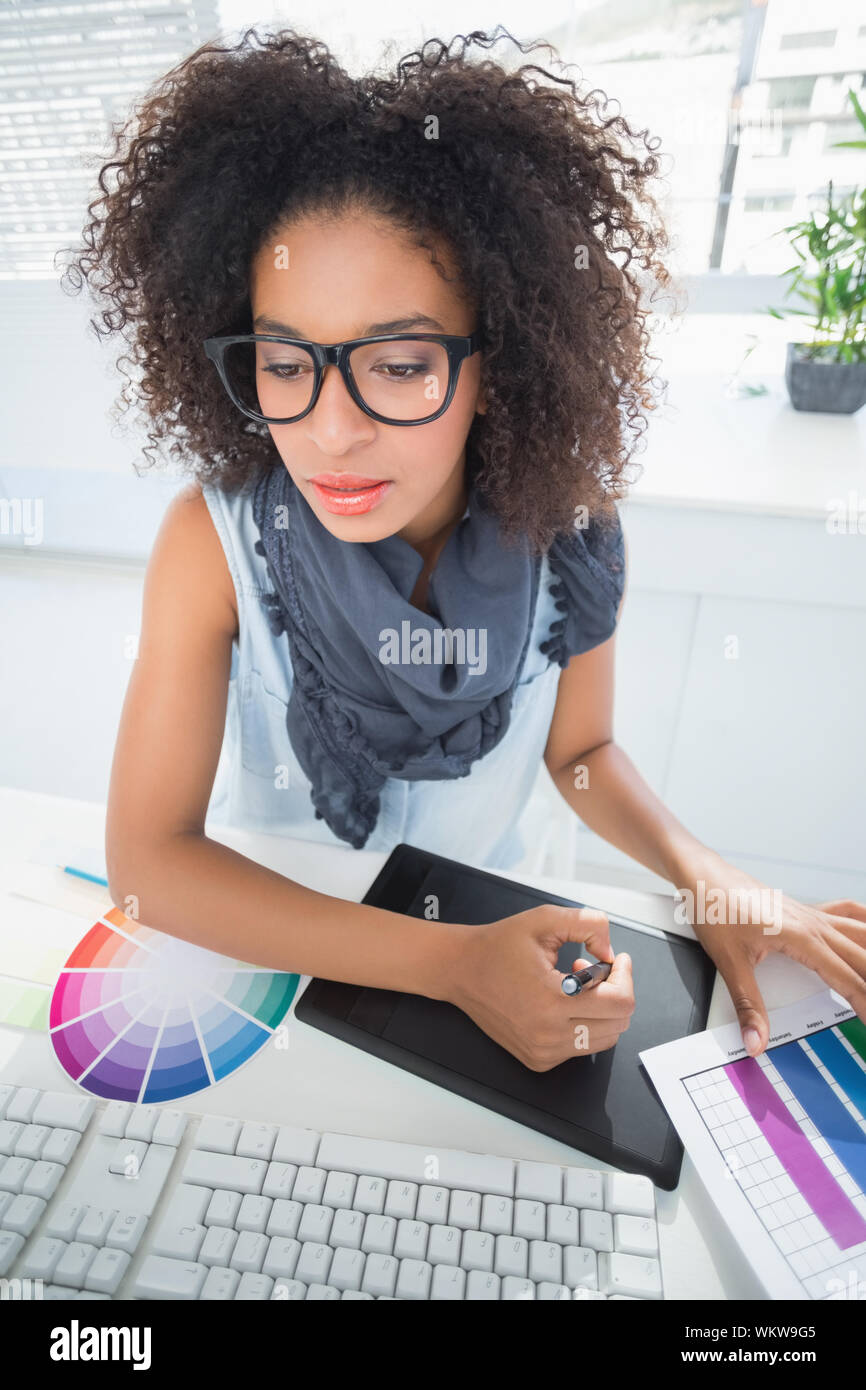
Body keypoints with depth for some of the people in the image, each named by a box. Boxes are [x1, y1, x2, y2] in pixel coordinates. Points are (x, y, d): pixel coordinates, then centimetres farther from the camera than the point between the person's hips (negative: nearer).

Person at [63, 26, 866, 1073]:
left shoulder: (568, 534, -18)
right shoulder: (215, 542, -23)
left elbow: (579, 752, -1)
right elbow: (144, 859, -23)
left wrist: (710, 881, -17)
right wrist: (450, 962, -30)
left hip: (485, 923, 2)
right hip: (265, 941, 0)